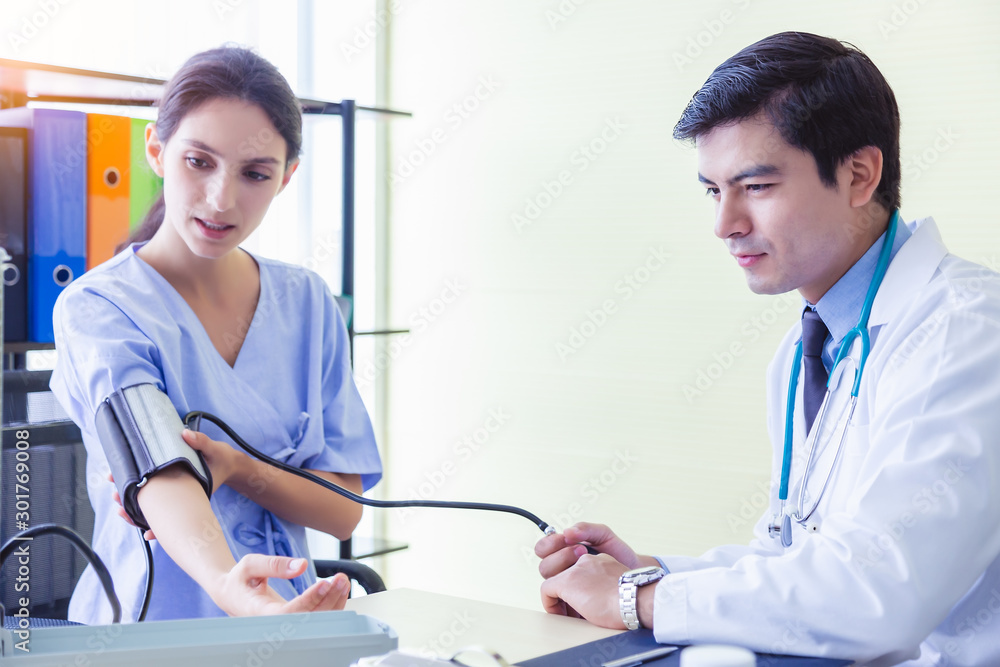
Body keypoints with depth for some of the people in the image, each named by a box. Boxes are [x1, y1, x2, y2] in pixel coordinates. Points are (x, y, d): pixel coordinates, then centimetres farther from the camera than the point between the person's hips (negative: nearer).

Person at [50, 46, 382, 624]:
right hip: (151, 629, -2)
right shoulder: (97, 307, -7)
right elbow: (158, 473, -24)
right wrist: (228, 583, -43)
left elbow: (345, 509, 2)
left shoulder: (308, 302, 4)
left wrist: (236, 468, -16)